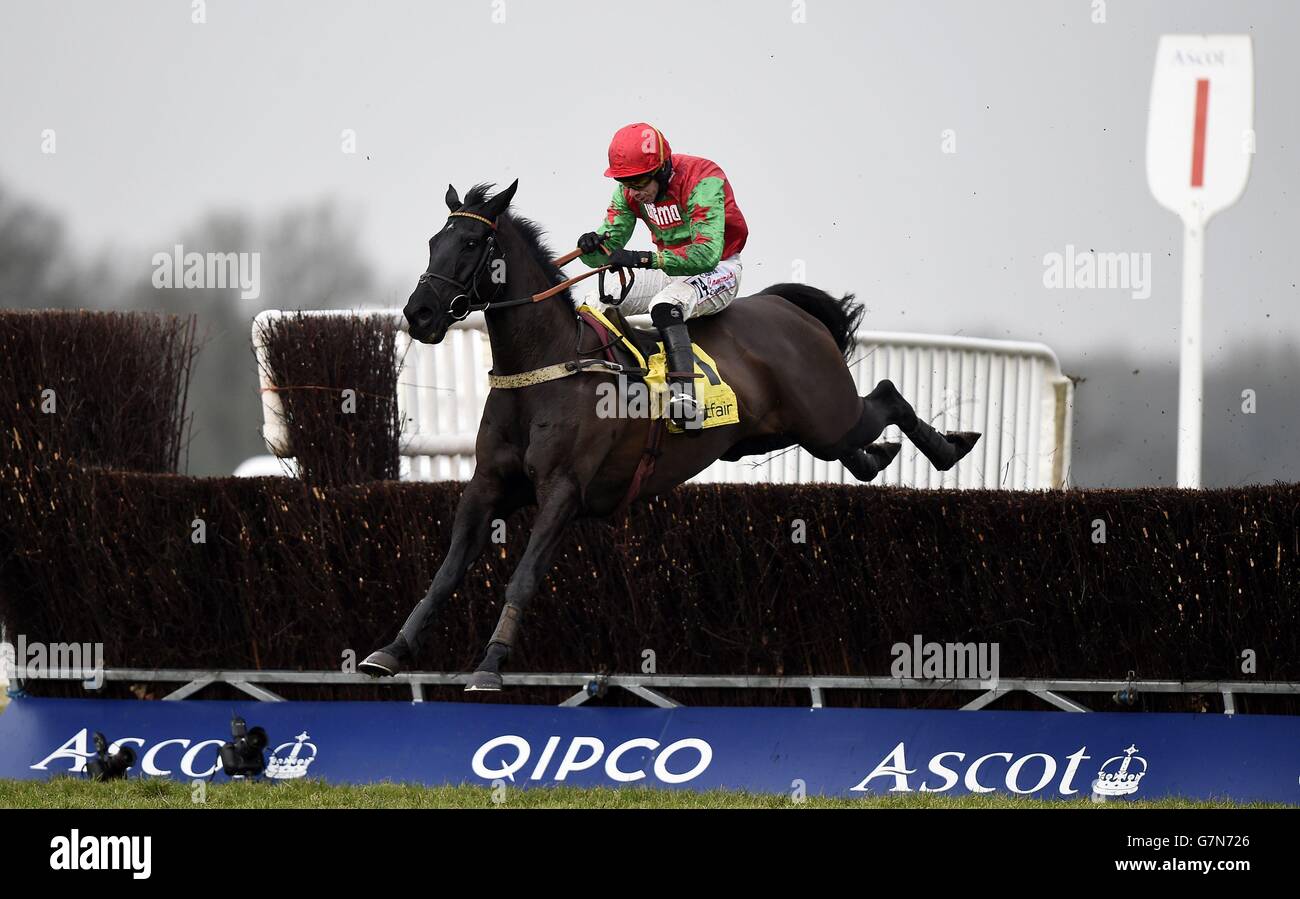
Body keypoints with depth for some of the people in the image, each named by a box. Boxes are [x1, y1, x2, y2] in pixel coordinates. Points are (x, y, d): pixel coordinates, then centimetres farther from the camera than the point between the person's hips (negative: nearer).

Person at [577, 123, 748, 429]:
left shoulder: (701, 182, -27)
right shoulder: (629, 191, -5)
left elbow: (707, 254, -37)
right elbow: (609, 251, -4)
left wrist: (643, 258, -45)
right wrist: (592, 246, -31)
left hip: (717, 270, -8)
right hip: (669, 268, 8)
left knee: (665, 306, -37)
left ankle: (684, 397, -48)